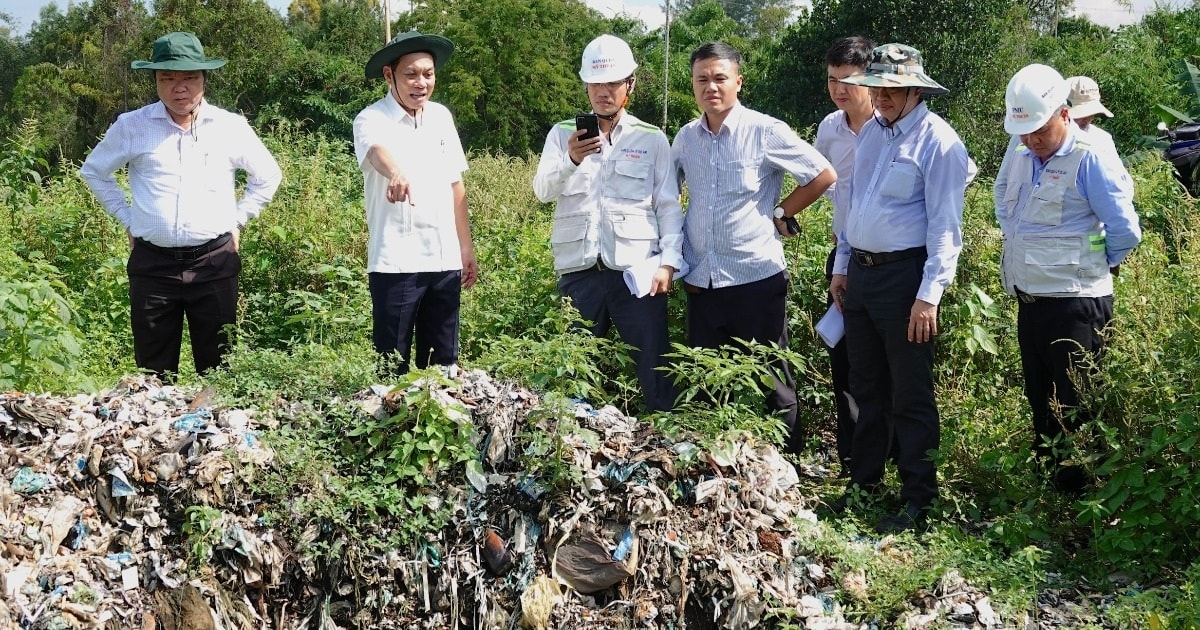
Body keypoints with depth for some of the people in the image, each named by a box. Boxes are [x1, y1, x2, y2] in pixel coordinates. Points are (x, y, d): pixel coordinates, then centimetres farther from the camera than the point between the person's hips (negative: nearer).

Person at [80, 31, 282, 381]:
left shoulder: (232, 127, 2)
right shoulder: (131, 126, 1)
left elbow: (268, 176, 16)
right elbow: (94, 171, 17)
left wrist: (237, 220, 8)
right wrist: (127, 219, 10)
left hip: (215, 262, 0)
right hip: (152, 263, 0)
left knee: (217, 367, 6)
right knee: (154, 372, 6)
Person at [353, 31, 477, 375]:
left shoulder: (441, 116, 10)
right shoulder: (372, 119, -9)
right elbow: (377, 150, -33)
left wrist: (466, 248, 15)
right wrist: (395, 173, -55)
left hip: (445, 261, 5)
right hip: (396, 263, -5)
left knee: (443, 363, 11)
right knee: (394, 365, -1)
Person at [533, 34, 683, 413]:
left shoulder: (652, 139, 8)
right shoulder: (563, 134, 9)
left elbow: (669, 206, 5)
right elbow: (543, 191, -5)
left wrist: (669, 261, -8)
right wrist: (571, 160, -24)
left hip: (637, 271, -1)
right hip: (579, 271, 1)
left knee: (655, 370, 0)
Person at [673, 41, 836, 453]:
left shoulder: (765, 132, -8)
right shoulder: (685, 138, 7)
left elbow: (823, 175, -4)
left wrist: (781, 215, -3)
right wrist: (675, 256, 12)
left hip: (756, 277, -5)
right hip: (701, 281, 5)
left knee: (770, 383, 4)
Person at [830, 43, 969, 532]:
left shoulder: (938, 142, -13)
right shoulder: (870, 131, 10)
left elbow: (945, 226, -16)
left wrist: (929, 295, -20)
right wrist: (842, 266, 18)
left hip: (904, 275, -7)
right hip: (861, 272, 7)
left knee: (910, 396, 0)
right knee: (866, 387, 17)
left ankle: (918, 500, 11)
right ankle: (863, 483, 29)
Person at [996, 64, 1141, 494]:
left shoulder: (1090, 160, -14)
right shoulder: (1019, 155, 8)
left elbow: (1125, 231, -13)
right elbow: (1005, 208, 25)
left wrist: (1088, 267, 0)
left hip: (1075, 304, -8)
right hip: (1029, 299, 8)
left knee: (1075, 409, -1)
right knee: (1039, 399, 16)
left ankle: (1079, 496, 10)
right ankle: (1047, 483, 28)